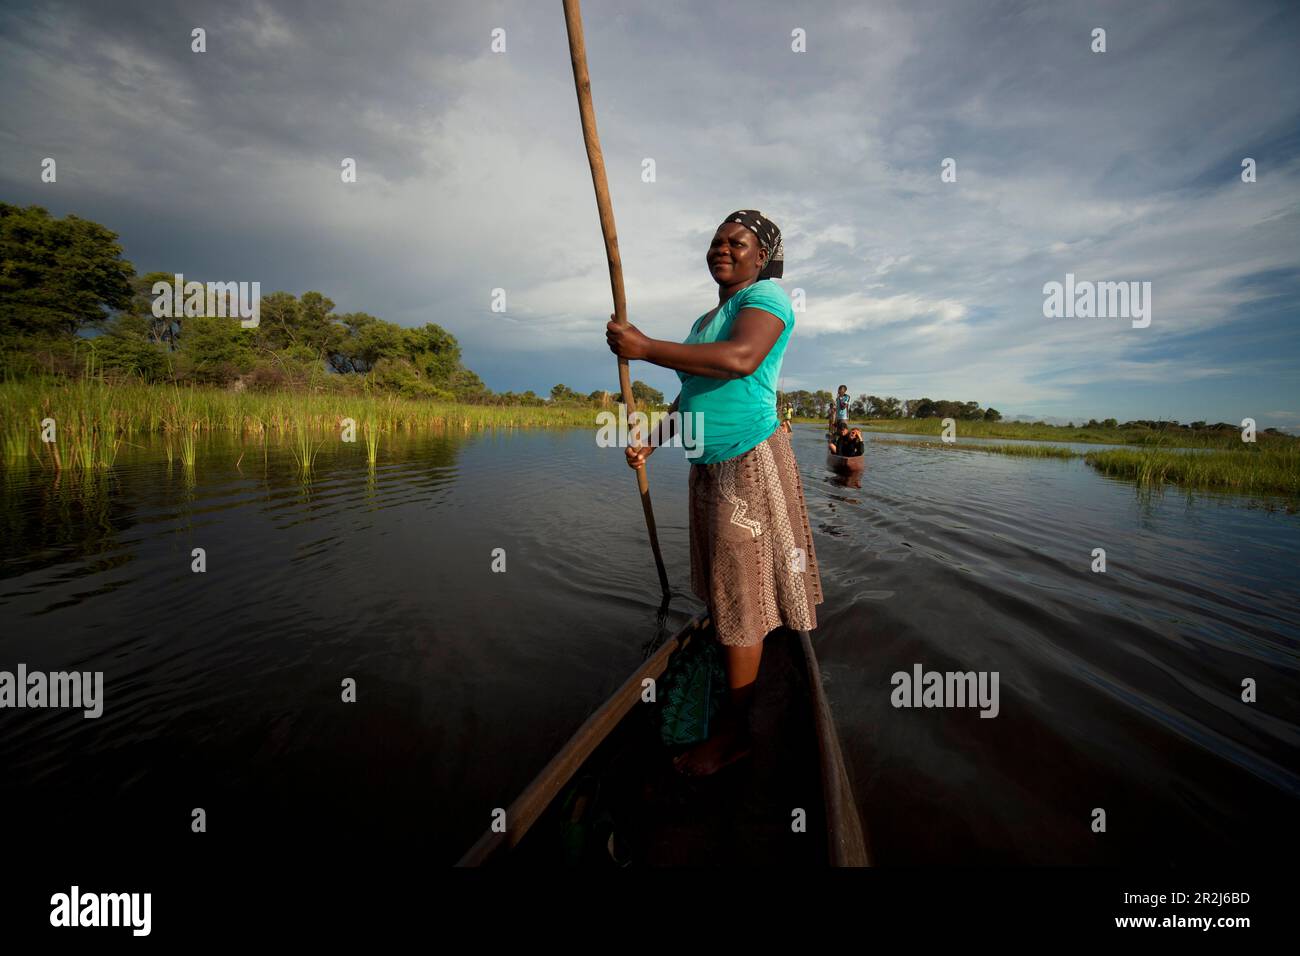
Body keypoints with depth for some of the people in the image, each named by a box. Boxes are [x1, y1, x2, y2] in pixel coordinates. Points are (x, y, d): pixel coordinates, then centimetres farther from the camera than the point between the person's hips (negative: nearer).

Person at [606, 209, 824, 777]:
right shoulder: (706, 320, 21)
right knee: (721, 587, 17)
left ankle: (735, 730, 7)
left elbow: (741, 358, -28)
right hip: (708, 464, 9)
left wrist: (645, 348, -26)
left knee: (740, 595, -4)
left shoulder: (765, 296, -8)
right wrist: (653, 441, 15)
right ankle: (731, 683, 37)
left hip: (749, 460, -9)